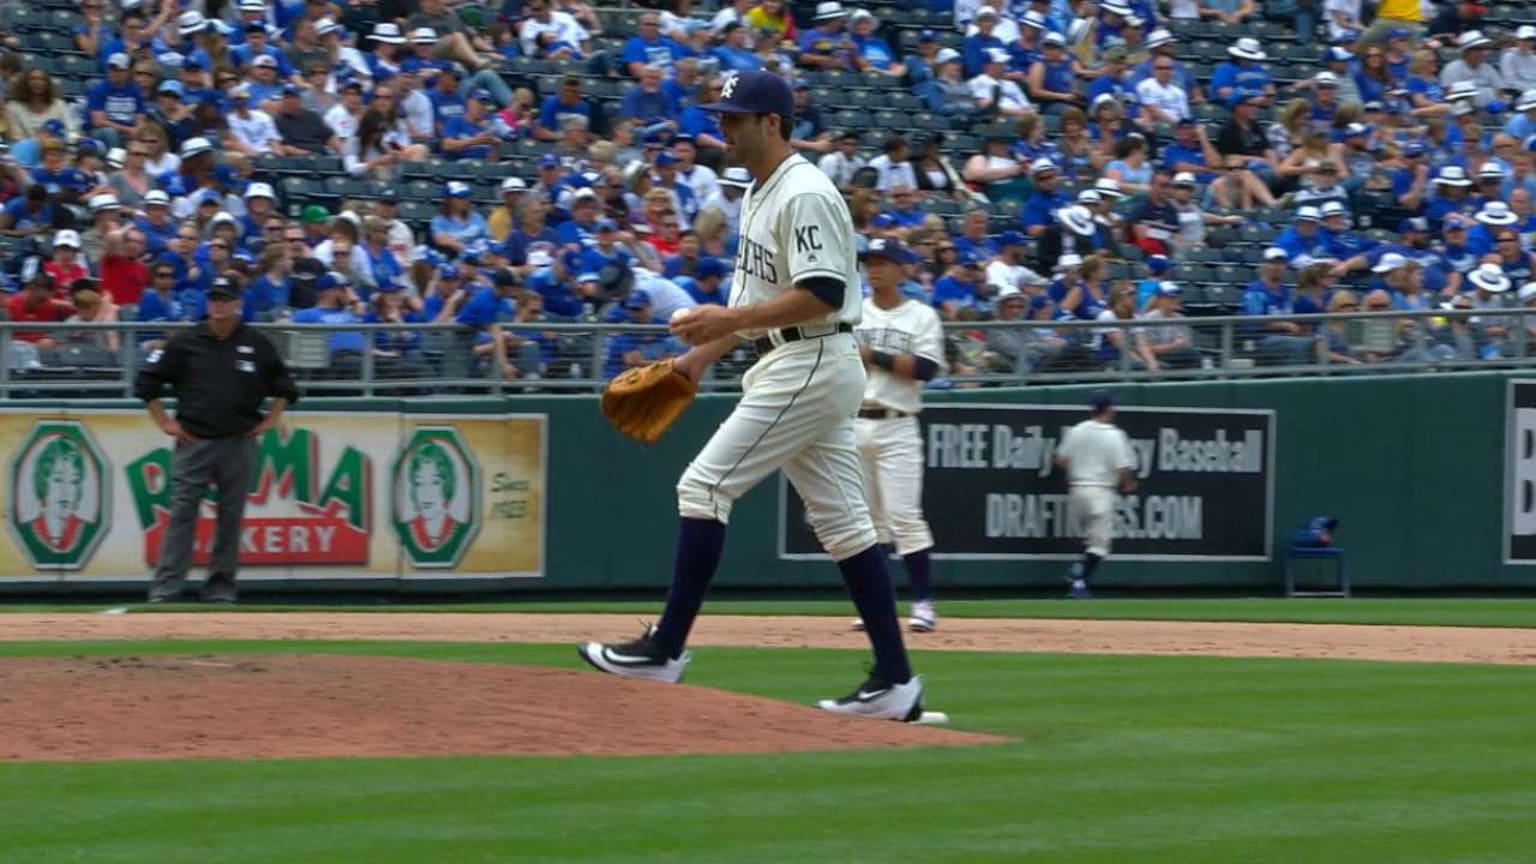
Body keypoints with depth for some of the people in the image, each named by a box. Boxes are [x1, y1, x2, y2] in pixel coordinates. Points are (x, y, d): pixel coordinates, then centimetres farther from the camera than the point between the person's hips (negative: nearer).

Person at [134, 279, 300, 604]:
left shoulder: (257, 345, 5)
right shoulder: (185, 343, 1)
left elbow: (284, 387, 16)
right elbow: (147, 382, 6)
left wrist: (270, 421, 6)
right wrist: (164, 423, 1)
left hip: (239, 443, 1)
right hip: (194, 442, -1)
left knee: (231, 518, 4)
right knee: (181, 516, -6)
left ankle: (221, 588, 12)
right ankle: (165, 590, -7)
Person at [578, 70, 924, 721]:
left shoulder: (804, 196, -16)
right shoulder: (759, 195, 17)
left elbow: (822, 295, -24)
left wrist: (730, 319, -24)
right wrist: (701, 355, 18)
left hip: (809, 367, -11)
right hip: (791, 368, 11)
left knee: (705, 488, -9)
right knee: (842, 521, 8)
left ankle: (665, 649, -6)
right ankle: (894, 681, 7)